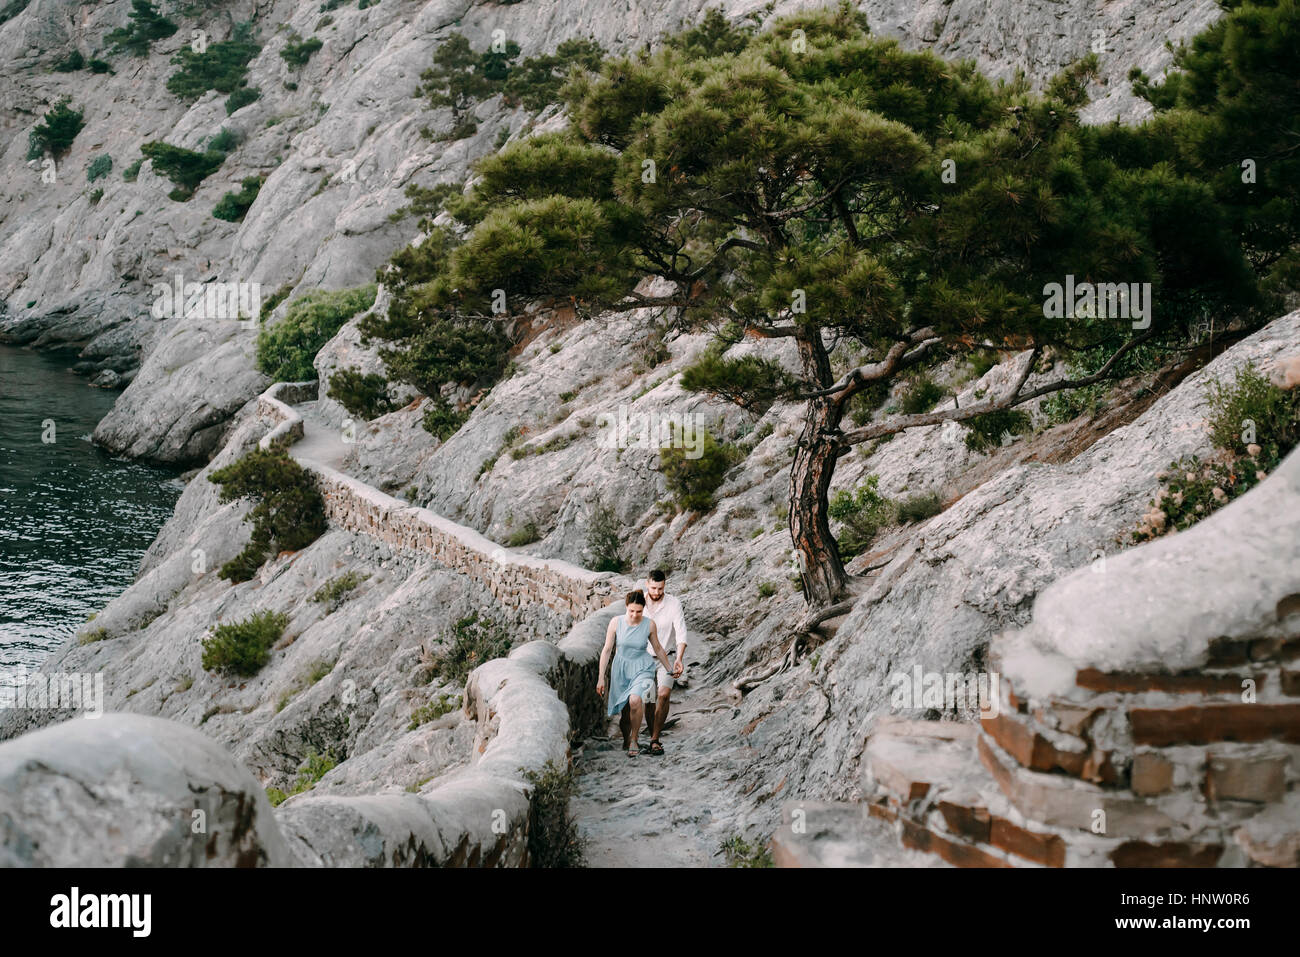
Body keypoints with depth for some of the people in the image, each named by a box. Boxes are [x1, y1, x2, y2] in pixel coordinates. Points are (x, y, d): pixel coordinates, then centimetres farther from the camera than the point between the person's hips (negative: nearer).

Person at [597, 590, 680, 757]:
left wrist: (670, 669, 18)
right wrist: (601, 677, -2)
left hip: (642, 669, -1)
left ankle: (634, 740, -10)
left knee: (635, 701, -29)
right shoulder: (616, 622, -10)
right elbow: (607, 649, -2)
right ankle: (626, 739, 35)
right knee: (625, 713, 4)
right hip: (621, 669, 1)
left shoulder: (649, 624, -8)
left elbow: (658, 649, 8)